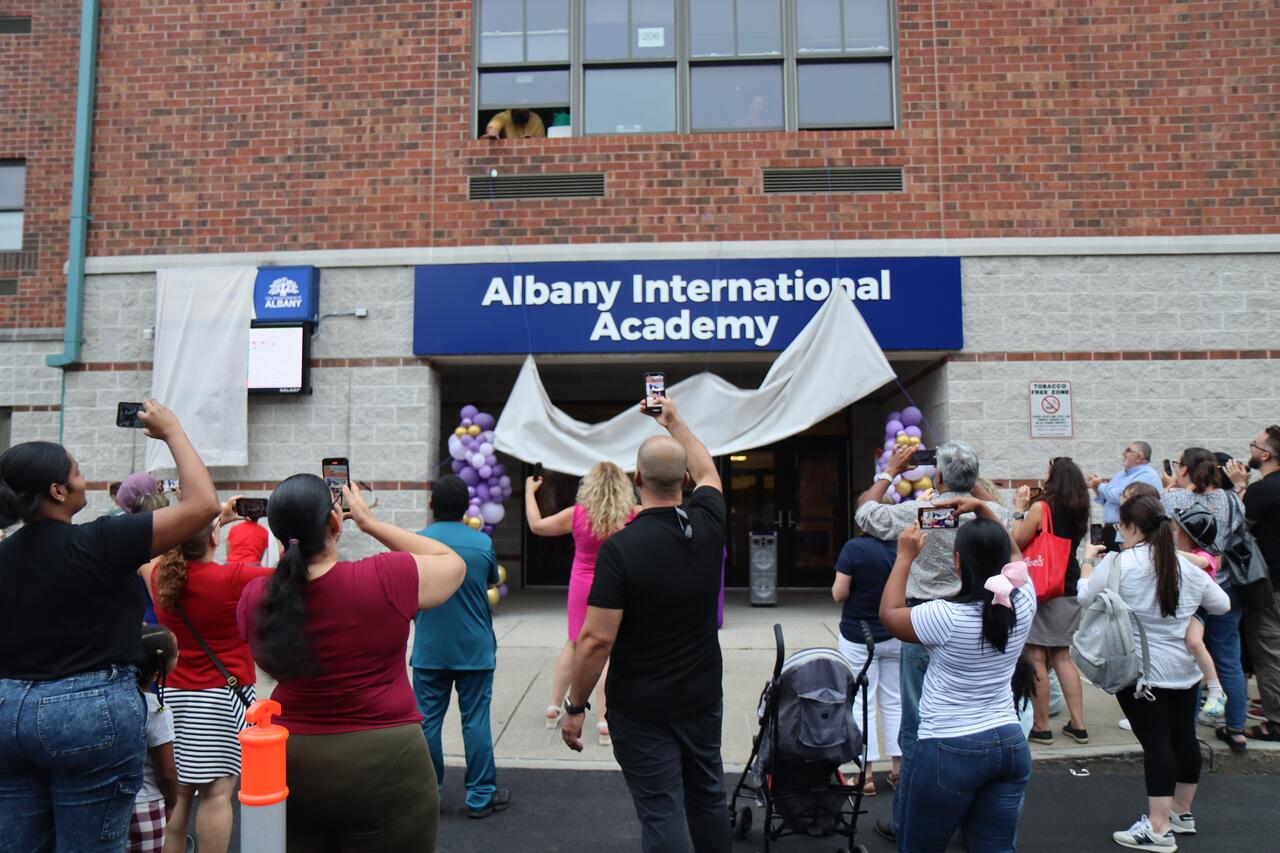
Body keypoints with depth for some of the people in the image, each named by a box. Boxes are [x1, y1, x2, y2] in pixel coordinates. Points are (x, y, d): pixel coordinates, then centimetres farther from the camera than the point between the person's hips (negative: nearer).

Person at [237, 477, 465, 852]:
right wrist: (369, 522, 1)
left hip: (289, 763, 4)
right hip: (382, 766, -3)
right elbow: (453, 564, 0)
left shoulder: (254, 598, -6)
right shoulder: (384, 579, -18)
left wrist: (294, 539, 10)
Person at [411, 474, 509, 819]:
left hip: (429, 651, 1)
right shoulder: (483, 542, -7)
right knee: (476, 720, 5)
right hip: (475, 648, -1)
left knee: (427, 720, 10)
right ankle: (481, 796, 13)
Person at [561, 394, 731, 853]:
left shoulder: (619, 547, -21)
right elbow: (708, 472, 17)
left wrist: (575, 705, -7)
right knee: (708, 799, 22)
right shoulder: (707, 524, -6)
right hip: (703, 696, 5)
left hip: (642, 708, -5)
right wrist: (674, 421, 28)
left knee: (662, 814, 4)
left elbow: (597, 640, -20)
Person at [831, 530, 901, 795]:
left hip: (858, 638, -3)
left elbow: (839, 594, -16)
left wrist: (836, 585, 4)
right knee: (894, 702, 14)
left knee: (863, 703, 5)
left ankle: (866, 775, 9)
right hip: (895, 637, 4)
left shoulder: (854, 547, -18)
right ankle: (899, 769, 21)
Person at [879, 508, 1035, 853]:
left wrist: (905, 556, 4)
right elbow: (1010, 554, 15)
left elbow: (889, 613, -2)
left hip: (949, 751, -5)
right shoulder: (1023, 603, -6)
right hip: (1010, 744, 5)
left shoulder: (948, 616, -20)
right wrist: (982, 509, 13)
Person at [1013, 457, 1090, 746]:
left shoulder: (1040, 508, -14)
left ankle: (1042, 727, 6)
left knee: (1036, 660, 1)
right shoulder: (1079, 512, 6)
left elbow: (1017, 541, -11)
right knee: (1062, 657, 16)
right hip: (1070, 590, 7)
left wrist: (1020, 509, -1)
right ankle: (1078, 725, 17)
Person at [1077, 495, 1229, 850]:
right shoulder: (1186, 566, 4)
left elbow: (1085, 597, -5)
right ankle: (1182, 813, 31)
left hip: (1142, 670, -6)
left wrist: (1087, 562, 9)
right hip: (1184, 668, 6)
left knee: (1156, 742, -5)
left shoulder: (1118, 562, -14)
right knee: (1183, 736, 15)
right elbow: (1222, 604, 15)